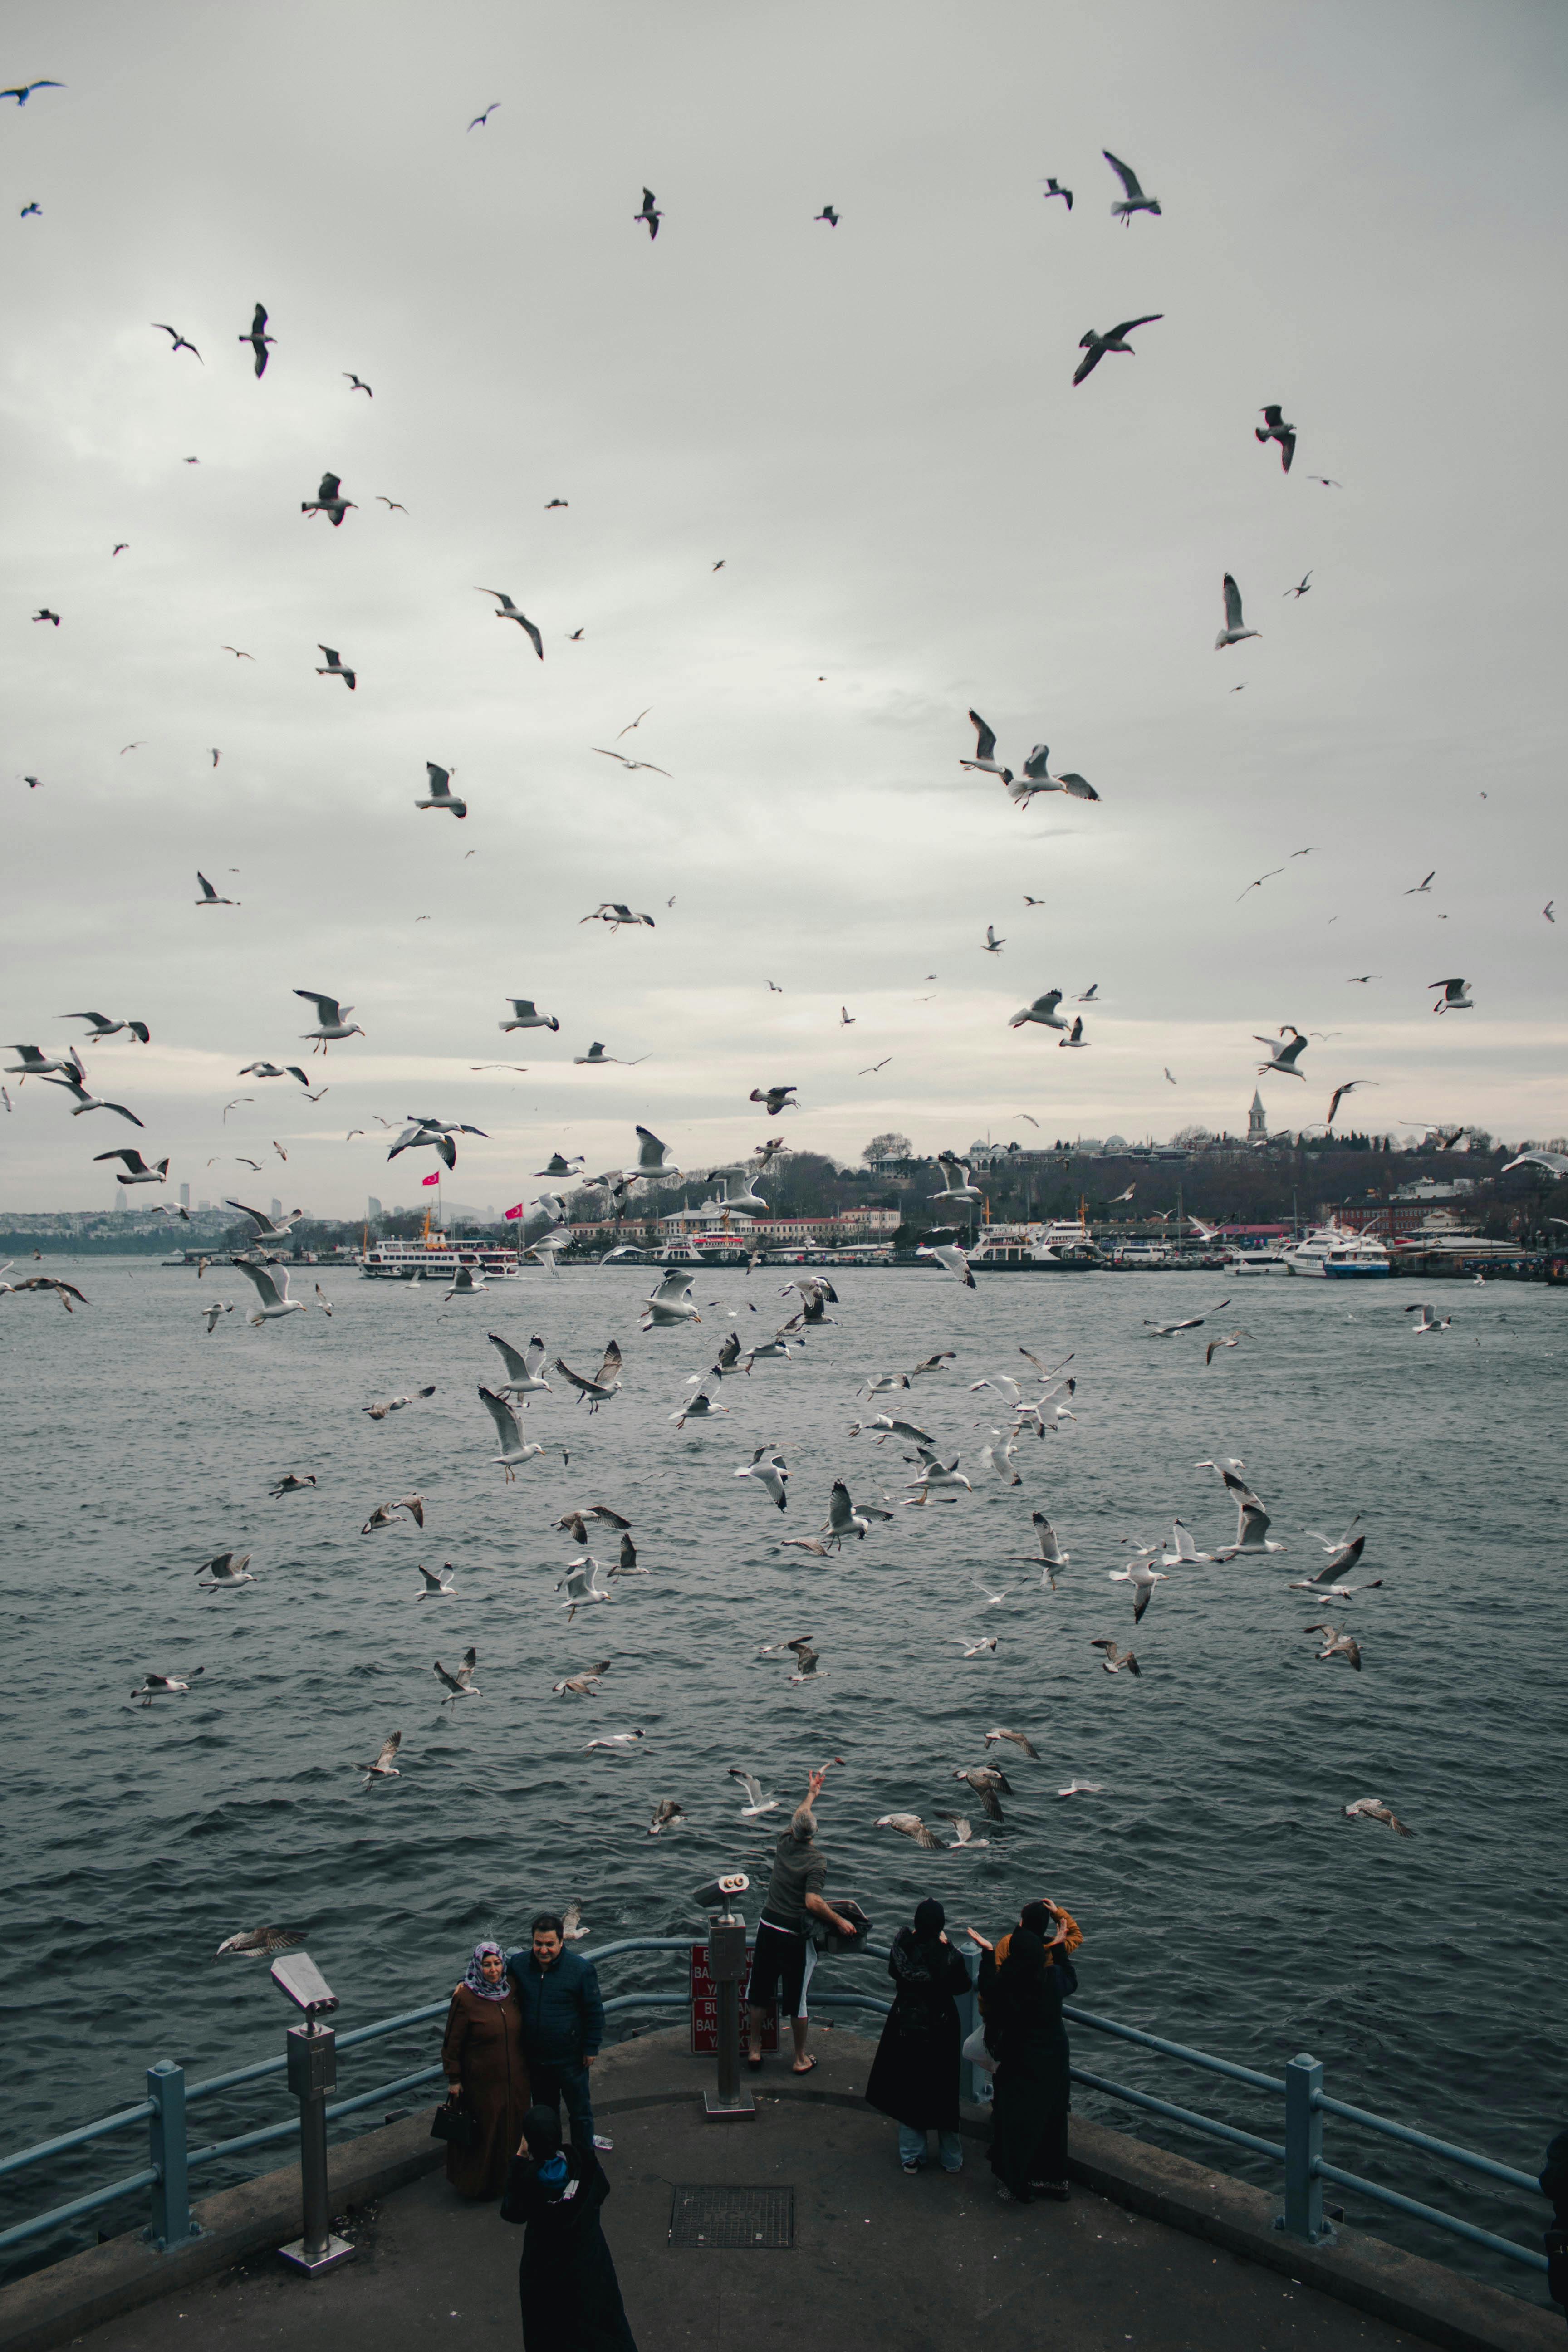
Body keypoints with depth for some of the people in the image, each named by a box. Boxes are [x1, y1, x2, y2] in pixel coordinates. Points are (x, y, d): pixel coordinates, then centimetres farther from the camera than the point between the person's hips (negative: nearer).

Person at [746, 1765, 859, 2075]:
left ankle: (754, 2050, 27)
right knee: (796, 1999, 7)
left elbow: (798, 1820, 21)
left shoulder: (784, 1846, 0)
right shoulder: (816, 1861, -17)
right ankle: (800, 2059, 19)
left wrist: (812, 1794, 36)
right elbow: (813, 1902, -27)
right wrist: (840, 1922, -15)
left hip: (768, 1926, 5)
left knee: (758, 1992, 16)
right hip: (795, 1935, -5)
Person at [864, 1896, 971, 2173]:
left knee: (906, 2091, 18)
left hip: (906, 2028, 1)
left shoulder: (903, 1945, -20)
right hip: (941, 2030, -1)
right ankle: (951, 2158, 26)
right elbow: (964, 1985, -7)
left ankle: (911, 2156, 24)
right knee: (942, 2092, 15)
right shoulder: (947, 1954, -23)